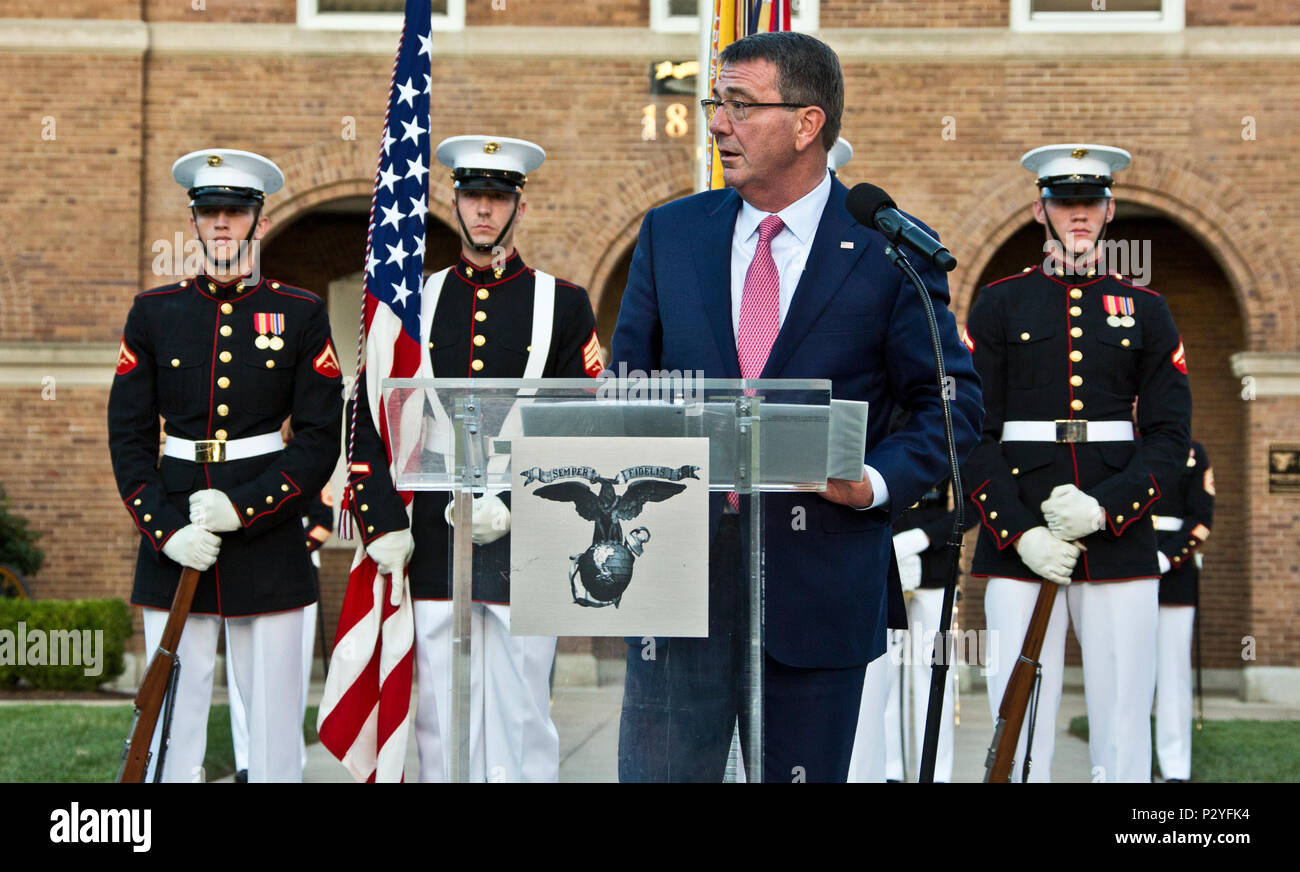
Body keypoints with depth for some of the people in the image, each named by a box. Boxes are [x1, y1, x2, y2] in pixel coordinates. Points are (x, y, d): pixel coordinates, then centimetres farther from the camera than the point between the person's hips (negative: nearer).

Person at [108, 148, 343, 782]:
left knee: (275, 729, 2)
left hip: (268, 539, -1)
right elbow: (127, 434, 5)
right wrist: (165, 530, -9)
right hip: (174, 543, 1)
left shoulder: (301, 315, 4)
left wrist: (245, 506, -12)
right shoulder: (153, 313, 8)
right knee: (170, 724, 2)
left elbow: (321, 438, 0)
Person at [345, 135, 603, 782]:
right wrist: (382, 526, -1)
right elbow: (368, 424, 9)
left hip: (526, 546, -2)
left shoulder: (563, 304, 4)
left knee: (523, 723, 3)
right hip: (435, 548, 2)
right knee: (440, 725, 6)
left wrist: (510, 505, -14)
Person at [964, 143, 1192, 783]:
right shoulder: (1000, 304, 7)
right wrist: (1019, 532, -10)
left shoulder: (1145, 310, 11)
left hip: (1121, 542, 1)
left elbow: (1170, 435, 5)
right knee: (1018, 733, -2)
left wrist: (1104, 508, -11)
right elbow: (973, 434, 2)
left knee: (1123, 735, 2)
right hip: (1020, 545, -1)